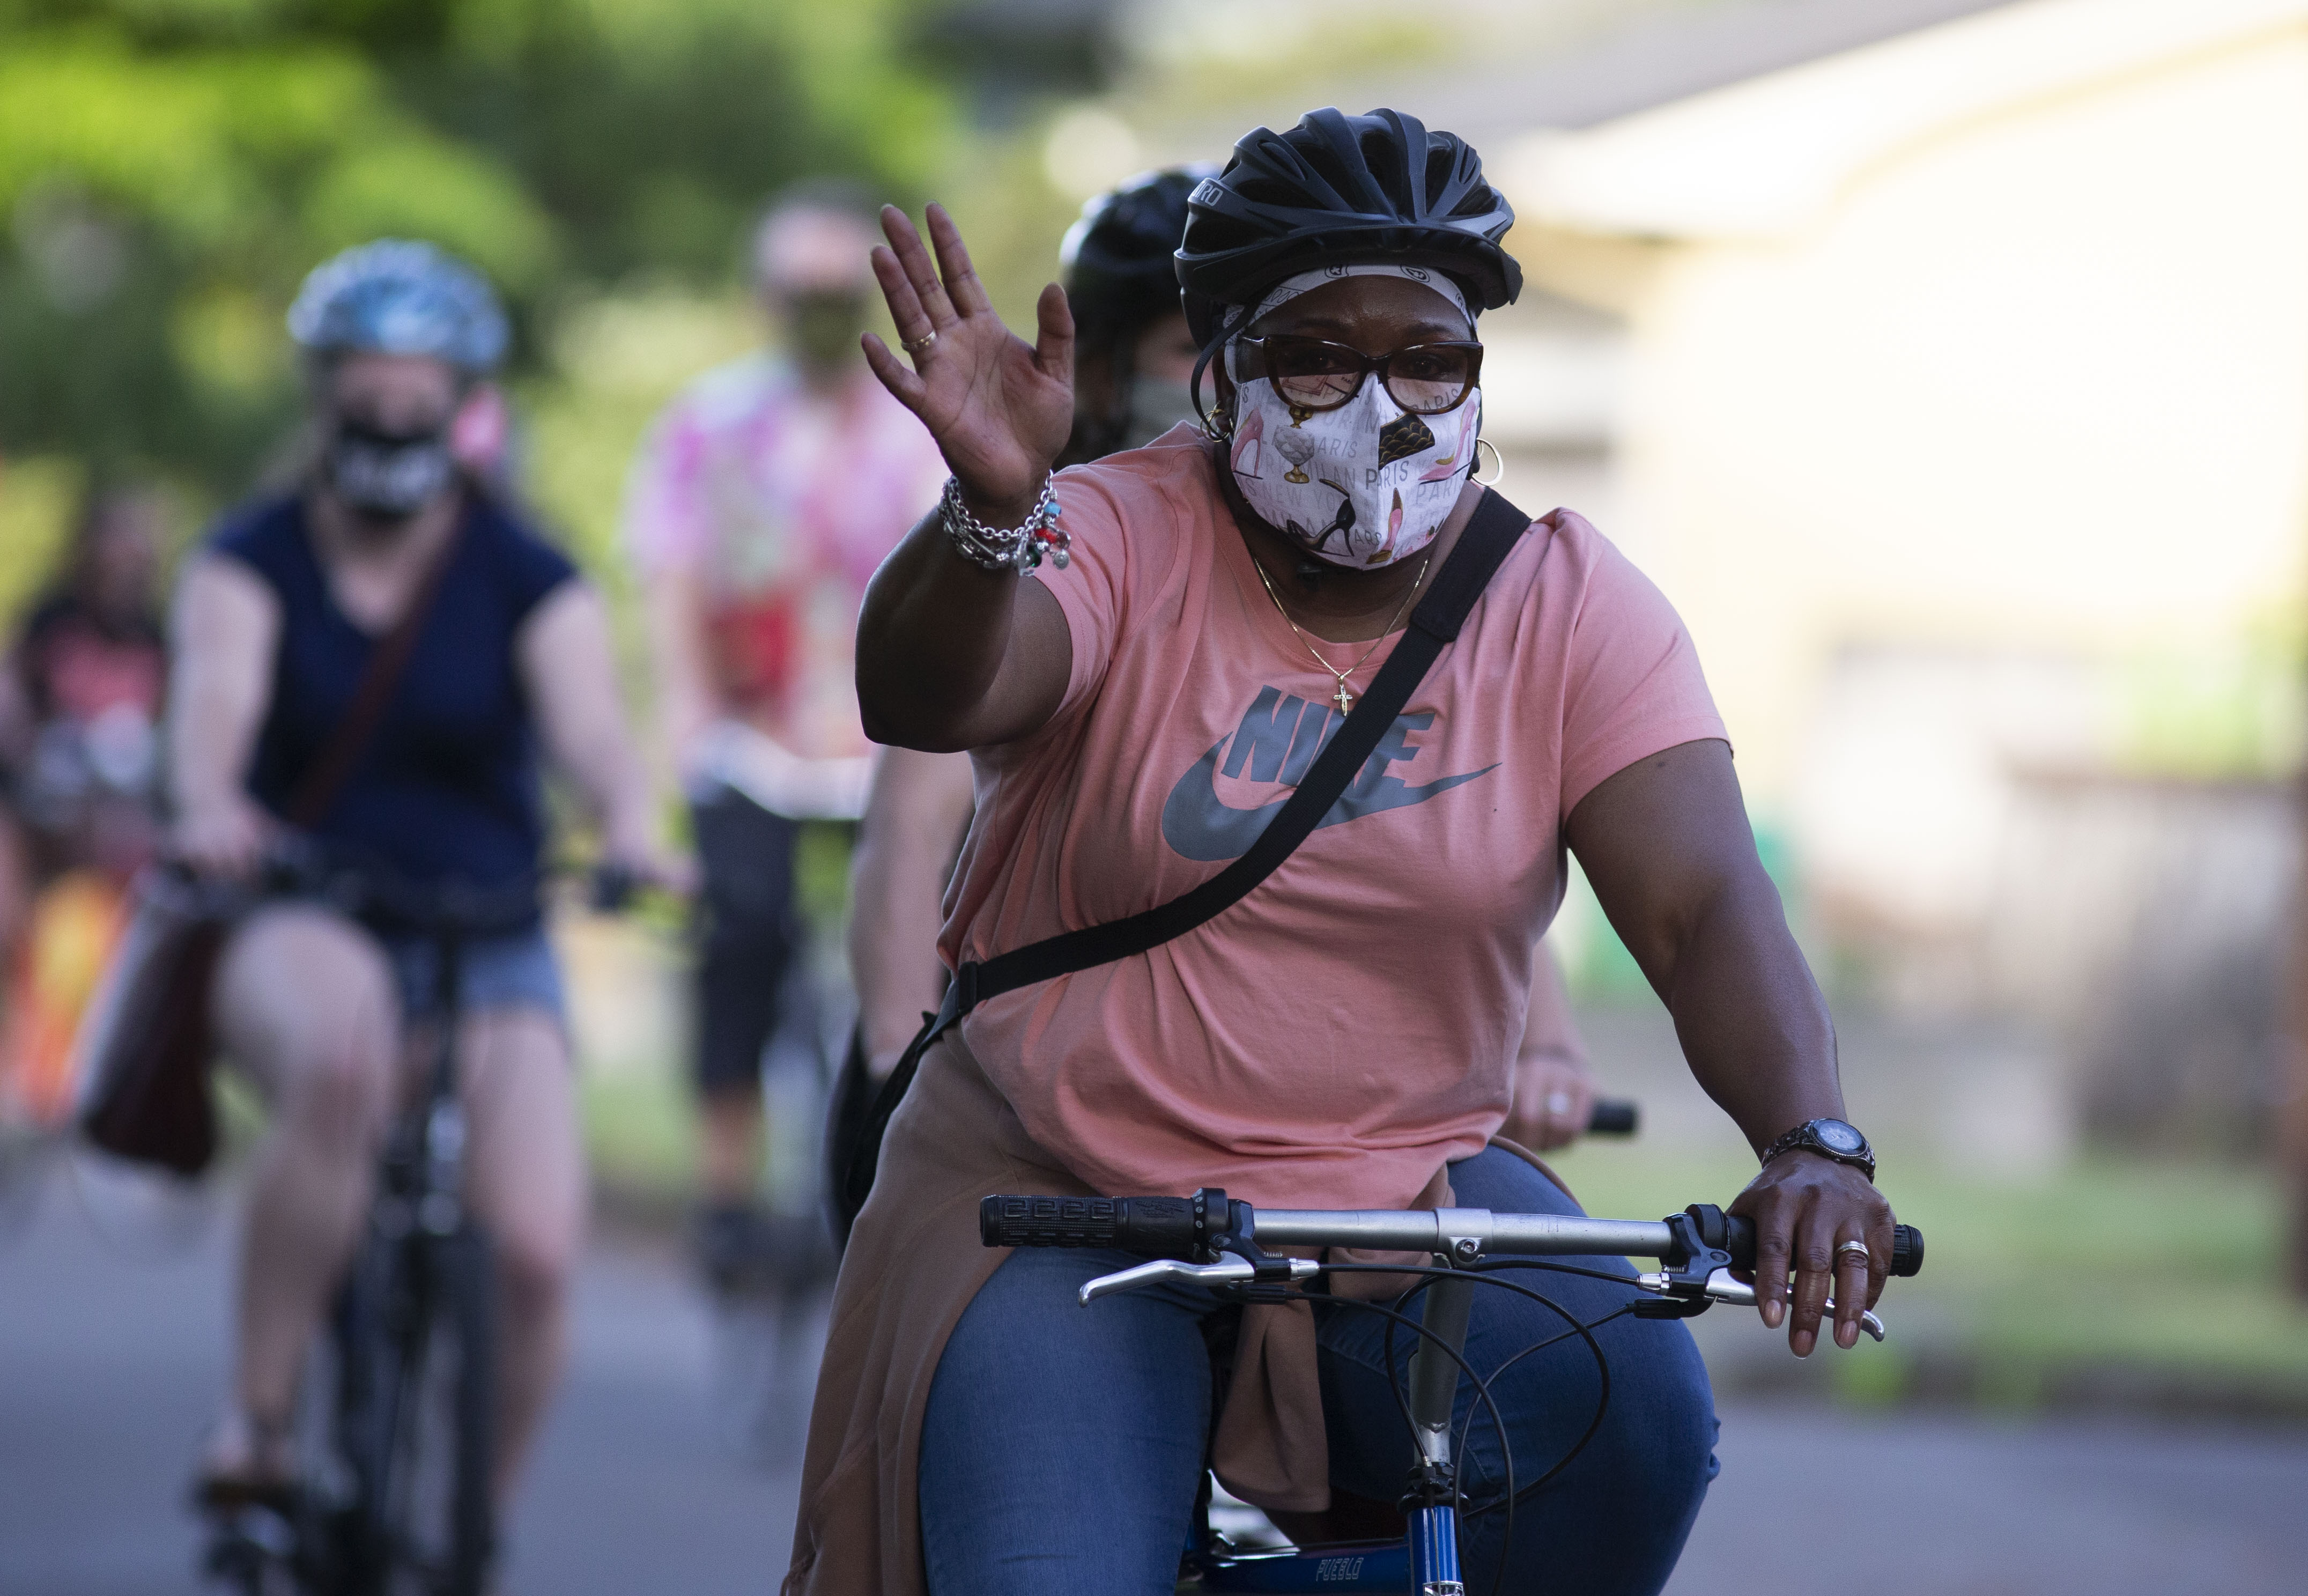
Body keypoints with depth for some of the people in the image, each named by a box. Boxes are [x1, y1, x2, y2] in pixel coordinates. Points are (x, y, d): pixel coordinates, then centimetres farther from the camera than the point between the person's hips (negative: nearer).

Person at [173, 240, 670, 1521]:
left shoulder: (528, 583, 2)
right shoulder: (251, 563, 1)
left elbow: (588, 719, -18)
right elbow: (215, 694, -20)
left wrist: (630, 826, -41)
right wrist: (208, 806, -44)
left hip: (486, 948, 2)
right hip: (295, 931, -1)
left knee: (534, 1249, -19)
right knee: (341, 1055, -39)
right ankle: (257, 1419, -28)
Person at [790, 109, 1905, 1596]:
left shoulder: (1571, 608, -2)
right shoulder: (1120, 540, -7)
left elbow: (1706, 907, -12)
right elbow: (923, 697, -27)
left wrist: (1813, 1144, -31)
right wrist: (993, 508, -49)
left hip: (1405, 1195, 2)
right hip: (1067, 1202, -2)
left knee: (1632, 1423, -25)